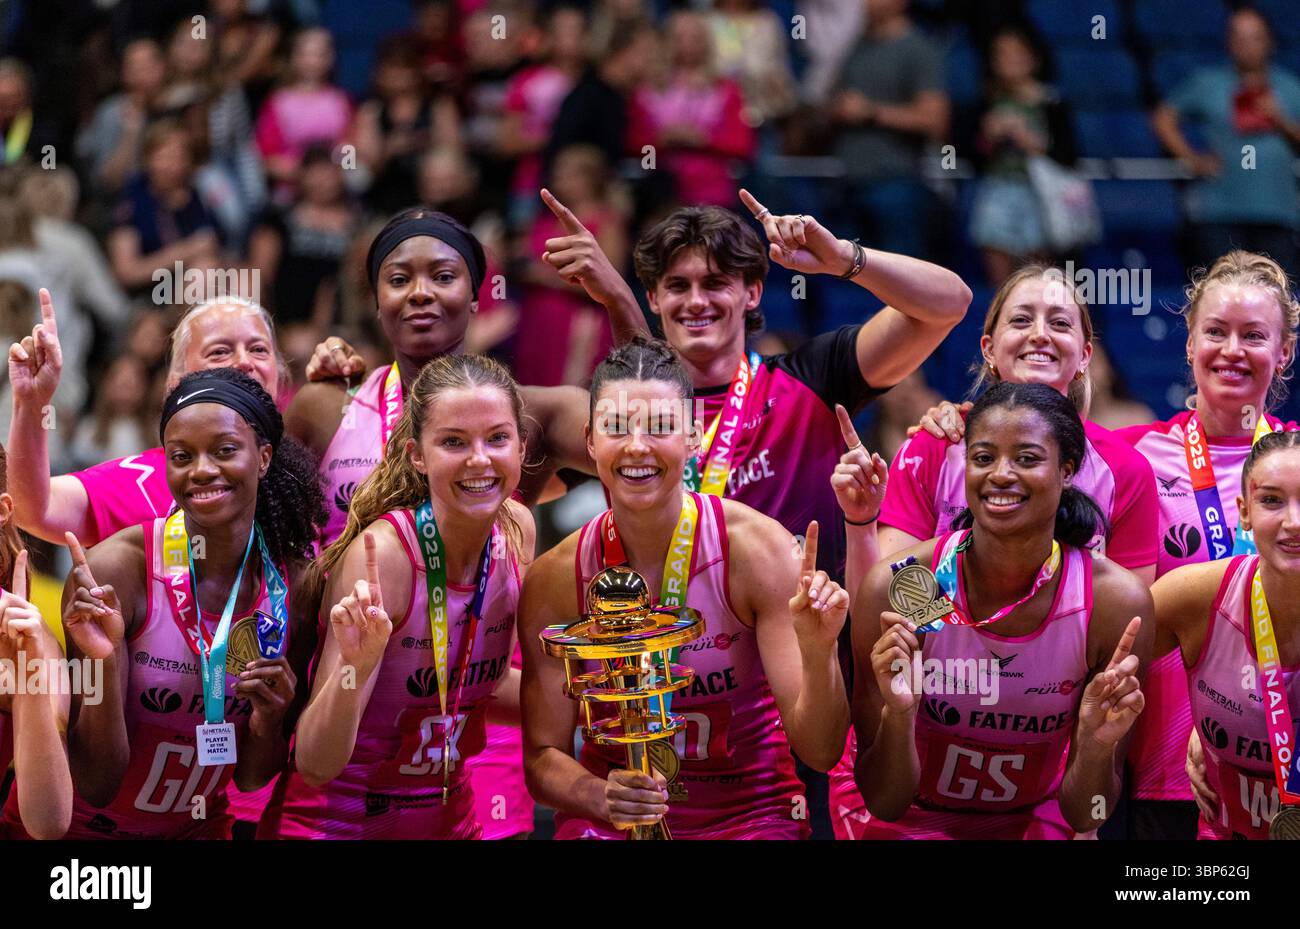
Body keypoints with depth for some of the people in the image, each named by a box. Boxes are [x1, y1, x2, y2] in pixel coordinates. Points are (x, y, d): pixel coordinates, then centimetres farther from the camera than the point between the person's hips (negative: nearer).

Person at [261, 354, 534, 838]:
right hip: (336, 823, -6)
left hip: (450, 816, 6)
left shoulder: (516, 530, -6)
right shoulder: (382, 556, -24)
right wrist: (354, 668, -42)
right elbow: (315, 766, -26)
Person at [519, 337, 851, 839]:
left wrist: (818, 653, -31)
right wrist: (602, 797, -22)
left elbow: (819, 751, -12)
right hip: (608, 819, 0)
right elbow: (544, 758, -1)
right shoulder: (554, 581, -5)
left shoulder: (759, 549, -10)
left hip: (747, 812, 0)